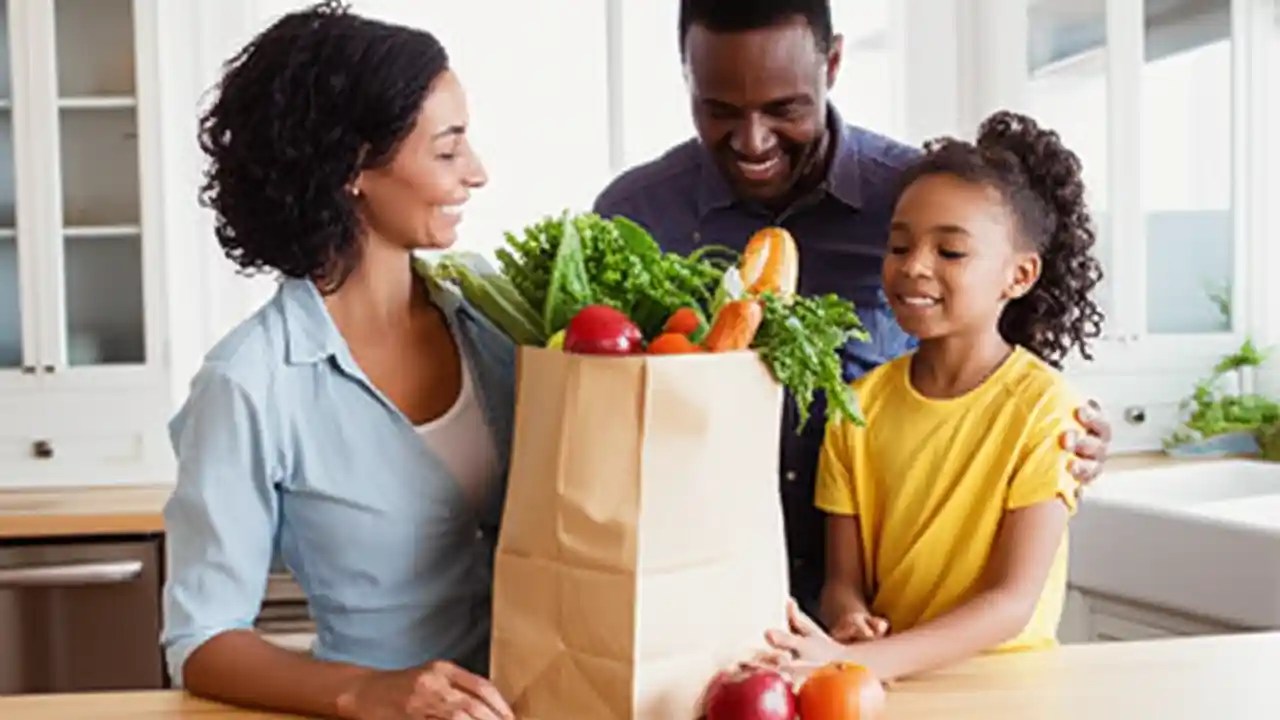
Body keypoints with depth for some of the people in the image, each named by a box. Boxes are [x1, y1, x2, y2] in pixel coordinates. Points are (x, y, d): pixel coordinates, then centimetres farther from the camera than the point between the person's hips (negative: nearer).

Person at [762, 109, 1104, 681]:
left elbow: (1013, 601, -15)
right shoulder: (861, 403, 2)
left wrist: (863, 661, -26)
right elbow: (843, 579, 3)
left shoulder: (1041, 404, -9)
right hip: (893, 680, 3)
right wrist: (850, 622, -19)